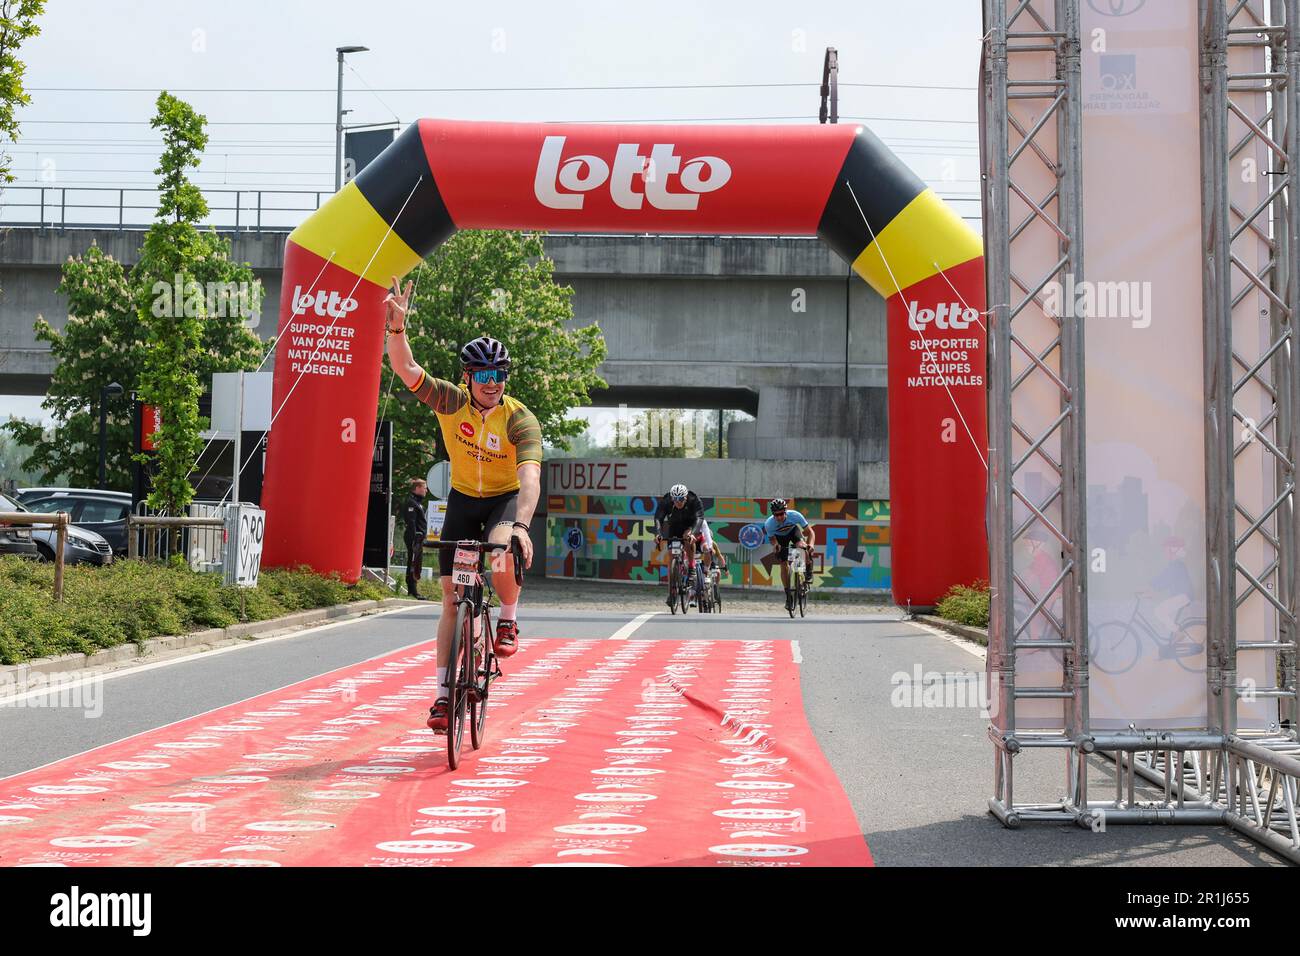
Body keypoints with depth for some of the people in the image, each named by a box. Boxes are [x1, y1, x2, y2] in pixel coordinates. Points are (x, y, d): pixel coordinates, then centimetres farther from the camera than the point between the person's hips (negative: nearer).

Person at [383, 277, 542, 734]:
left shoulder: (520, 419, -24)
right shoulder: (451, 402, -15)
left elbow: (530, 479, -35)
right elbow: (405, 367, -23)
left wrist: (521, 525, -50)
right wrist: (397, 326, -40)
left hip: (506, 499, -3)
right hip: (463, 499, 3)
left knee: (502, 547, -38)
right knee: (452, 599, 0)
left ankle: (509, 620, -10)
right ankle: (445, 691, 7)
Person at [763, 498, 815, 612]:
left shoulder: (794, 515, -37)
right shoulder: (769, 524, -34)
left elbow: (810, 531, -31)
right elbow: (772, 539, -16)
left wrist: (811, 544, -49)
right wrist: (775, 546, -39)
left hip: (793, 530, -1)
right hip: (780, 536, 1)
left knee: (802, 546, -32)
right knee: (784, 565, -5)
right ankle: (788, 596, 7)